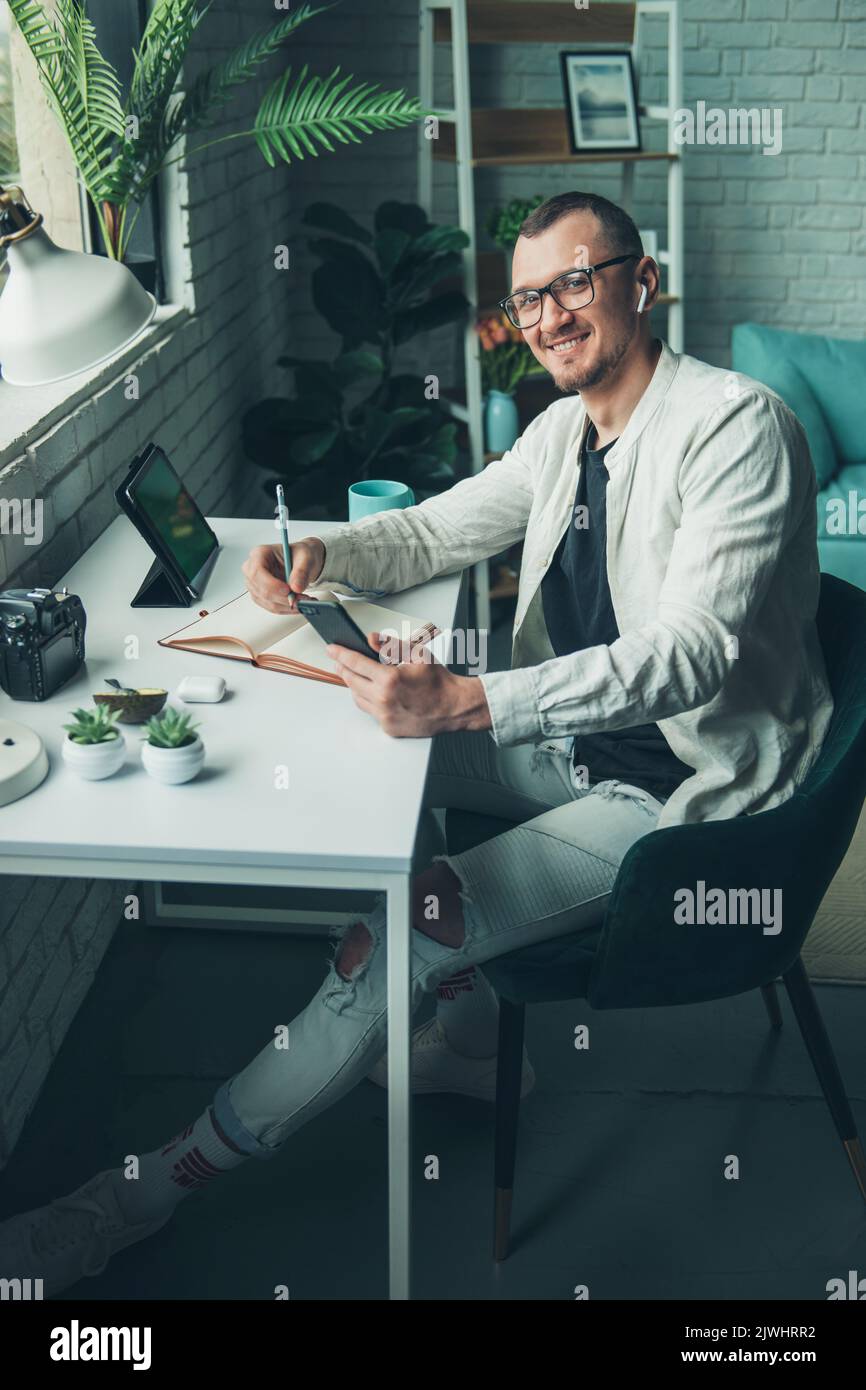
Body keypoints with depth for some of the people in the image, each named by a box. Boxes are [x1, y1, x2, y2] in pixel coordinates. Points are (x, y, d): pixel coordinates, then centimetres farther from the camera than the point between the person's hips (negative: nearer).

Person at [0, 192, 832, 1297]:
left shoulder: (737, 424, -21)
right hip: (584, 746, 9)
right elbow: (437, 530, 16)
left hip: (688, 790, -9)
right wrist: (323, 554, -7)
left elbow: (693, 654, -31)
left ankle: (154, 1187, -3)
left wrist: (463, 703, -41)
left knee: (396, 936, -19)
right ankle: (470, 1041, 16)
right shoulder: (567, 428, 6)